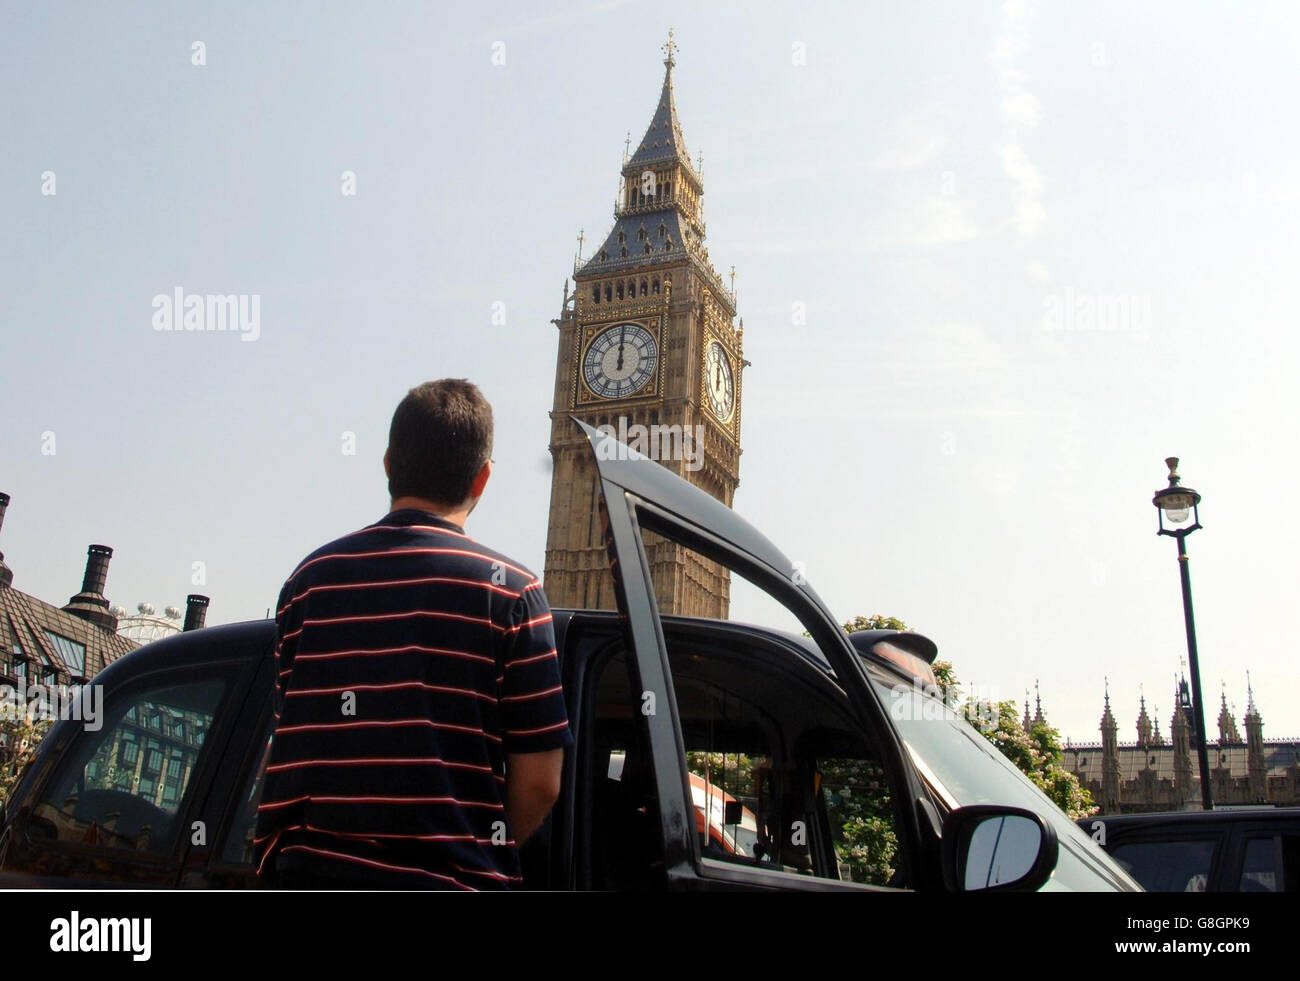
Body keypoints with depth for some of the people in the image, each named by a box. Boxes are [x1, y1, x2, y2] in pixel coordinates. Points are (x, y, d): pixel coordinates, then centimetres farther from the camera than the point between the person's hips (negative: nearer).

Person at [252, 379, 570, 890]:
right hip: (451, 887, -3)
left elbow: (284, 749, 10)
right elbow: (539, 781, -5)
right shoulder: (508, 589, -4)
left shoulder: (309, 578, 8)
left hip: (310, 883, 4)